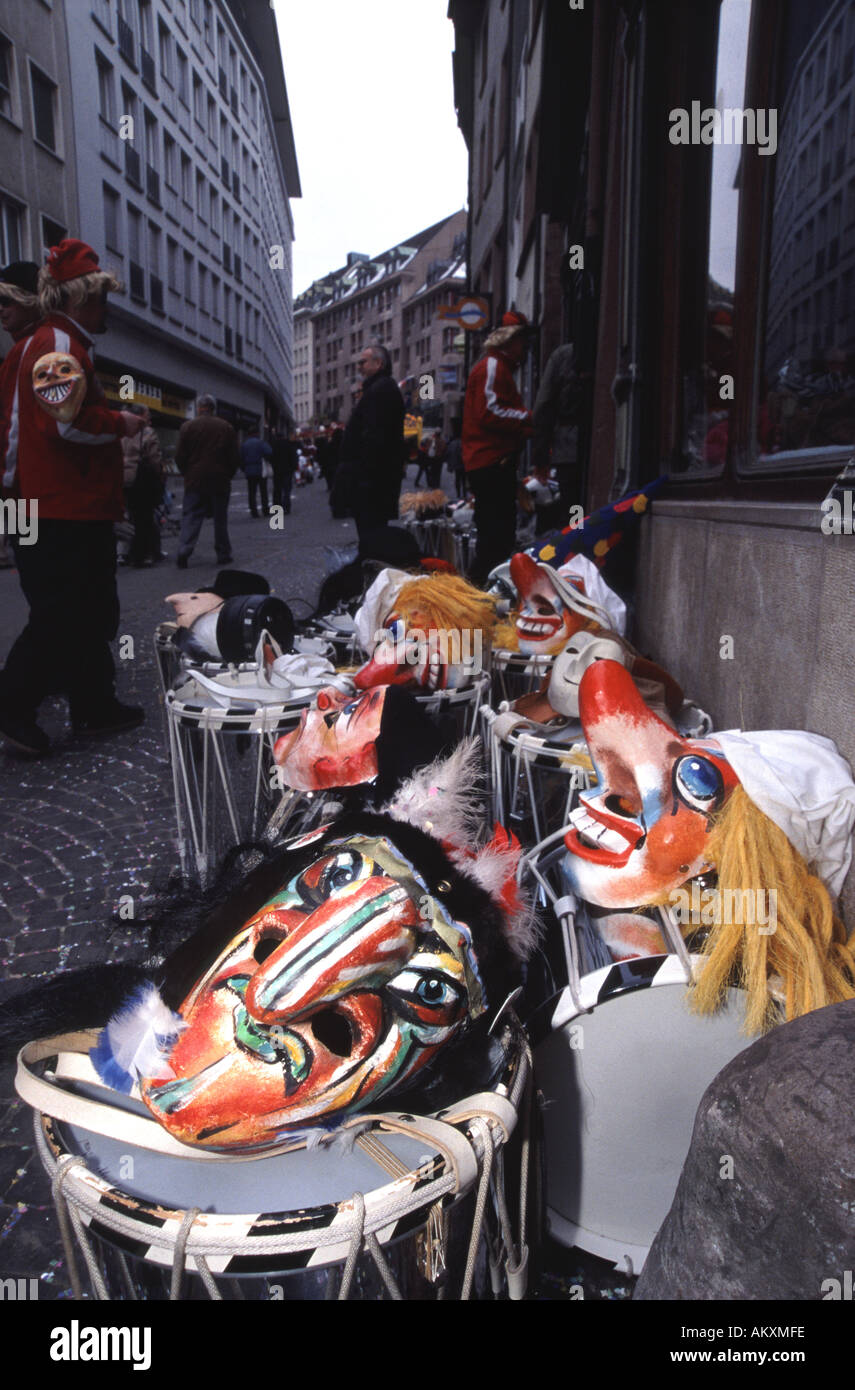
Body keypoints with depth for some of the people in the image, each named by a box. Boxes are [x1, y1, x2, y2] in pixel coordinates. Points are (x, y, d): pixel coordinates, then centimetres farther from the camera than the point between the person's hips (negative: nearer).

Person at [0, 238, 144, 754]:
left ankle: (95, 705, 22)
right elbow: (68, 418, -25)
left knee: (92, 610, 14)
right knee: (64, 614, -7)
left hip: (76, 507, 11)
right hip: (66, 512, -11)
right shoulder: (59, 345, -13)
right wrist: (120, 422, -12)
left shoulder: (59, 343, 22)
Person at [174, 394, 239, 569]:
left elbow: (179, 456, -2)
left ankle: (183, 552, -12)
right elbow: (234, 457, 2)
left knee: (190, 517, 1)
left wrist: (187, 474, 11)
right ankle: (223, 554, 12)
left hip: (195, 481, -1)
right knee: (220, 518, 9)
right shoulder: (226, 427, 2)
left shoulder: (187, 426, -1)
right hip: (220, 481, 1)